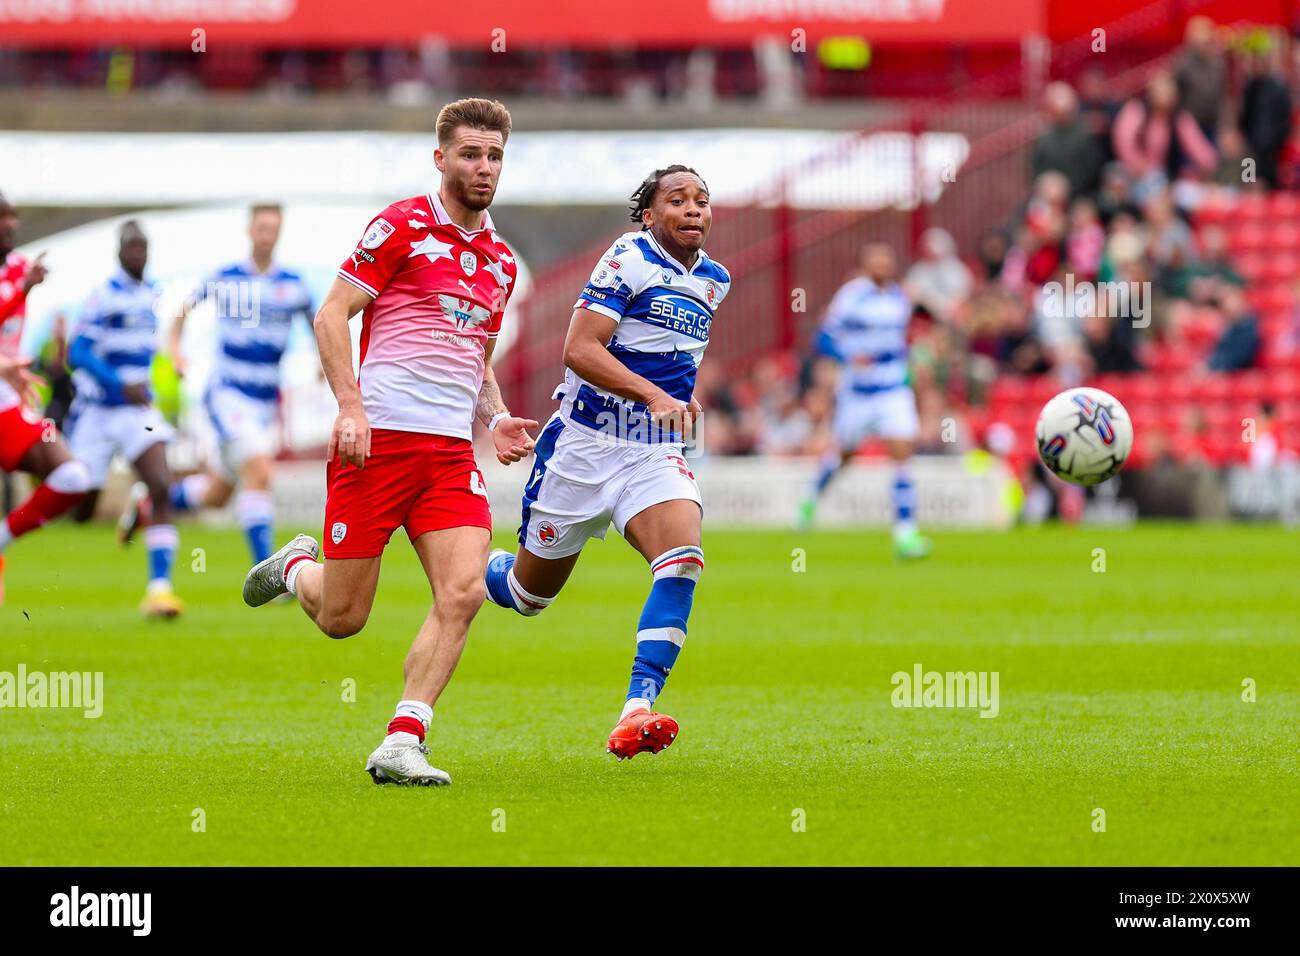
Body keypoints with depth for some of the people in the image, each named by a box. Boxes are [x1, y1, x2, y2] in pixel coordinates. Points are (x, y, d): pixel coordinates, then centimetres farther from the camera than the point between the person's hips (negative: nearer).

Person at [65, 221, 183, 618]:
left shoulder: (149, 292, 8)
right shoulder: (104, 296, -15)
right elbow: (78, 353, -21)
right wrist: (121, 384, -30)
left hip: (139, 412, 5)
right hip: (97, 414, -5)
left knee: (161, 489, -16)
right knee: (79, 510, 3)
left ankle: (159, 587, -19)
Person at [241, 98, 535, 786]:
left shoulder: (499, 259, 18)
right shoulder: (402, 226, -4)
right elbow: (331, 315, -6)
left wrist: (495, 419, 11)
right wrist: (351, 405, -17)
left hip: (451, 452, 6)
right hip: (378, 440, -5)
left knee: (463, 592, -16)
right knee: (341, 618, -1)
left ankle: (402, 743, -11)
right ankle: (296, 566, 35)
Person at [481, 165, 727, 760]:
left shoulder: (713, 281, 10)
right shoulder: (630, 259, -12)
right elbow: (579, 348, -22)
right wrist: (654, 395, -31)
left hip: (655, 455, 5)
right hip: (584, 447, -5)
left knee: (683, 557, -25)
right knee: (529, 594, 8)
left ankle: (637, 712, -31)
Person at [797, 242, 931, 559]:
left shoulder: (900, 298, 6)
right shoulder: (850, 296, -10)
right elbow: (824, 339, -11)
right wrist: (849, 357, -27)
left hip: (895, 390, 3)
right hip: (856, 391, -3)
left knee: (902, 455, -13)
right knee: (844, 452, 14)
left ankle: (905, 532, -13)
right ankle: (812, 497, 46)